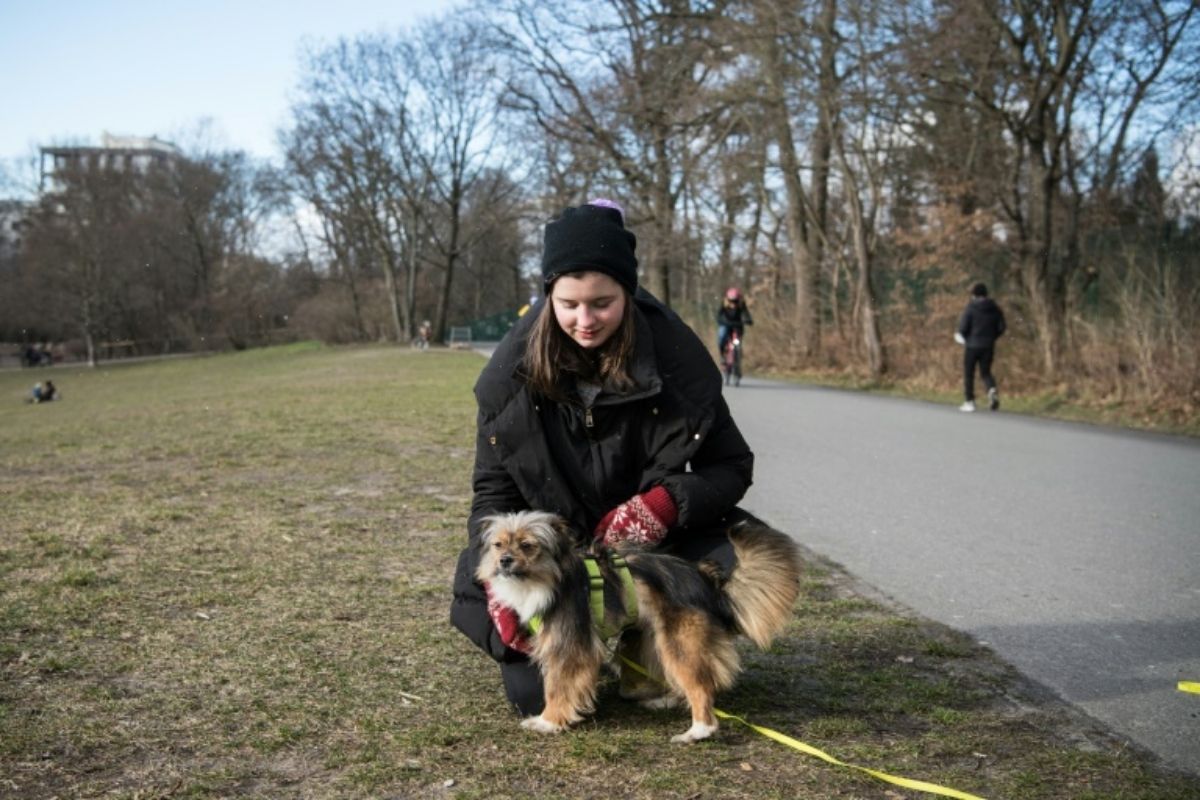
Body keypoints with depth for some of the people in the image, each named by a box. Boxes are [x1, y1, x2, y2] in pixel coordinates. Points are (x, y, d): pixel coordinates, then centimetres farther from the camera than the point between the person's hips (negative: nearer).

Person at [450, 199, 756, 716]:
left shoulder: (673, 355, -16)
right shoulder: (514, 370, -13)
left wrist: (667, 502, -29)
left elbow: (731, 466, -9)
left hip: (652, 539, 1)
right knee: (538, 695, -18)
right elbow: (493, 487, -6)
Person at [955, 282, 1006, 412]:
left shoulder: (971, 309, -10)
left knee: (968, 374, 8)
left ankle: (969, 402, 8)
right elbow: (1001, 328, 2)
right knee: (985, 373, 14)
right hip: (989, 346, 4)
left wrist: (959, 335, 9)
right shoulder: (995, 309, 4)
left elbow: (963, 328, -13)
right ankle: (992, 390, -17)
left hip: (972, 346, -4)